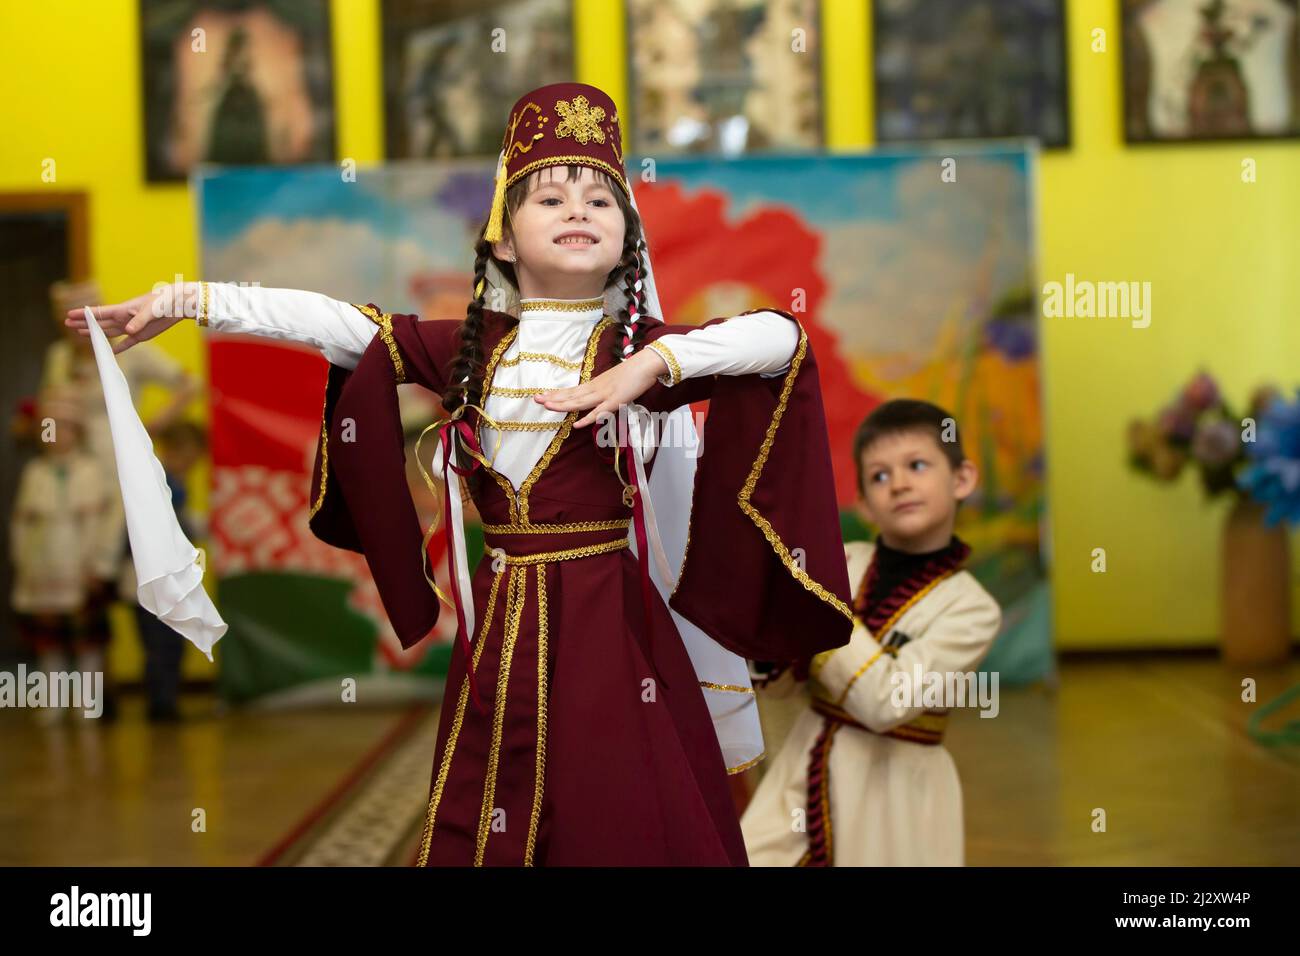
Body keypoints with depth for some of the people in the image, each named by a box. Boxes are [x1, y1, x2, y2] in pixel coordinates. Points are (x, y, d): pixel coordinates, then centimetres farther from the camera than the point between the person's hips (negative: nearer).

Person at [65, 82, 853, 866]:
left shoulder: (642, 347, -2)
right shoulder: (473, 347, 7)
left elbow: (782, 336, -14)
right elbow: (337, 324, 5)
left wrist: (650, 365, -23)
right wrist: (184, 301, 4)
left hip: (610, 619, -2)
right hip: (502, 625, 3)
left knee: (625, 821, 0)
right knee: (490, 826, 8)